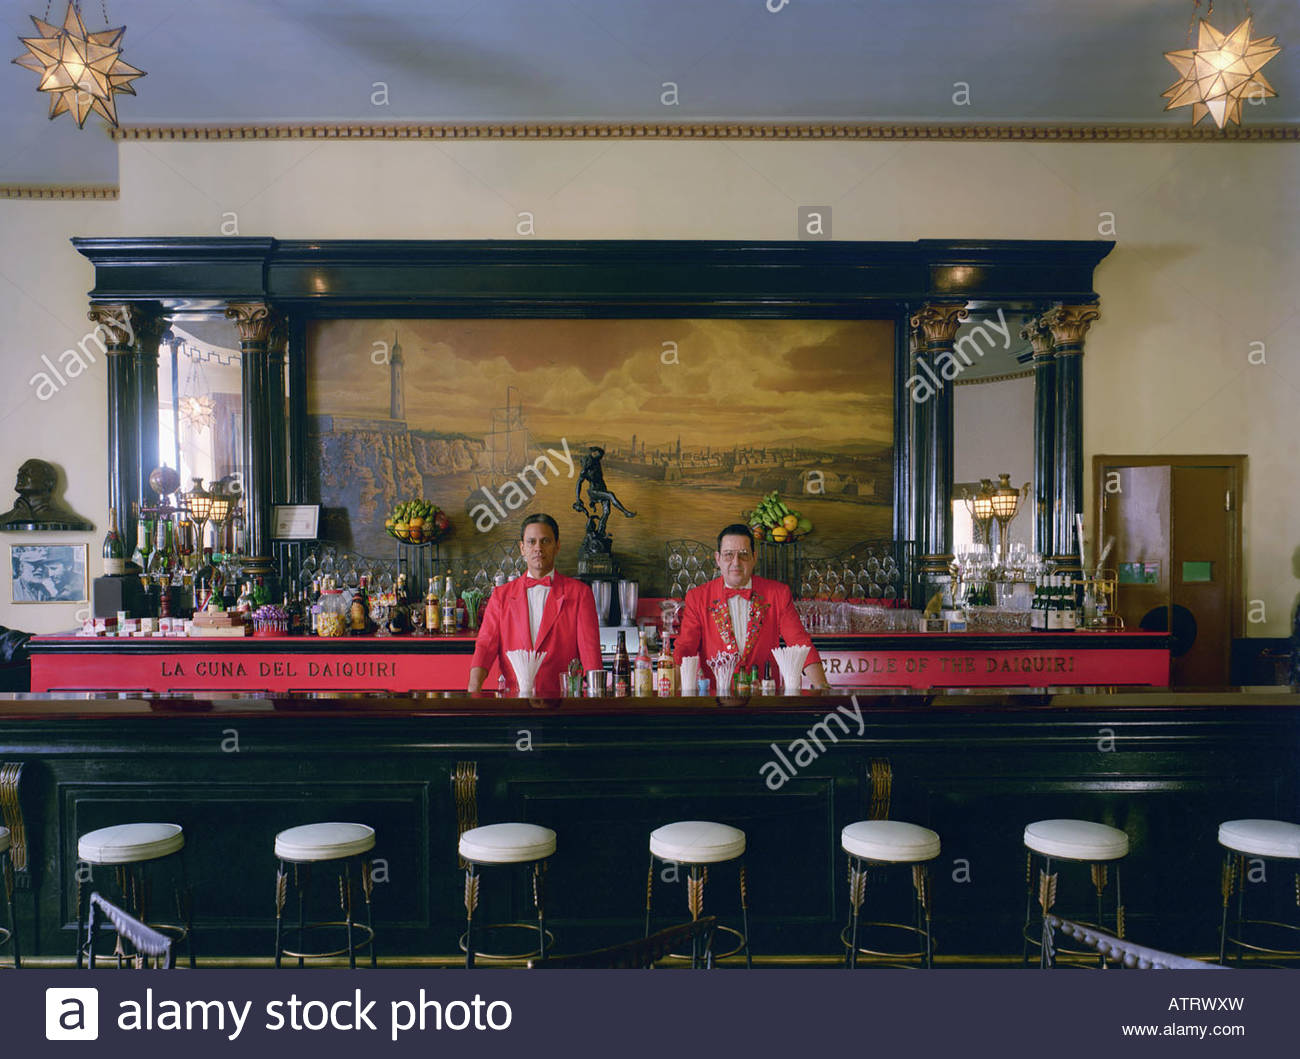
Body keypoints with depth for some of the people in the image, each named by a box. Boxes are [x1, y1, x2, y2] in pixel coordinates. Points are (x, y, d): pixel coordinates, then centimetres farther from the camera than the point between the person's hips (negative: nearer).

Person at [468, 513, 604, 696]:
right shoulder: (501, 595, 16)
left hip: (560, 702, -2)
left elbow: (590, 649, 2)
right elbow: (486, 645, 7)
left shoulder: (579, 592, 9)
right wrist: (473, 688, -11)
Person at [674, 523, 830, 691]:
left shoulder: (778, 594, 7)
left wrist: (821, 687, -12)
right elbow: (685, 648, 2)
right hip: (715, 696, 0)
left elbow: (800, 643, 2)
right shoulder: (697, 597, 6)